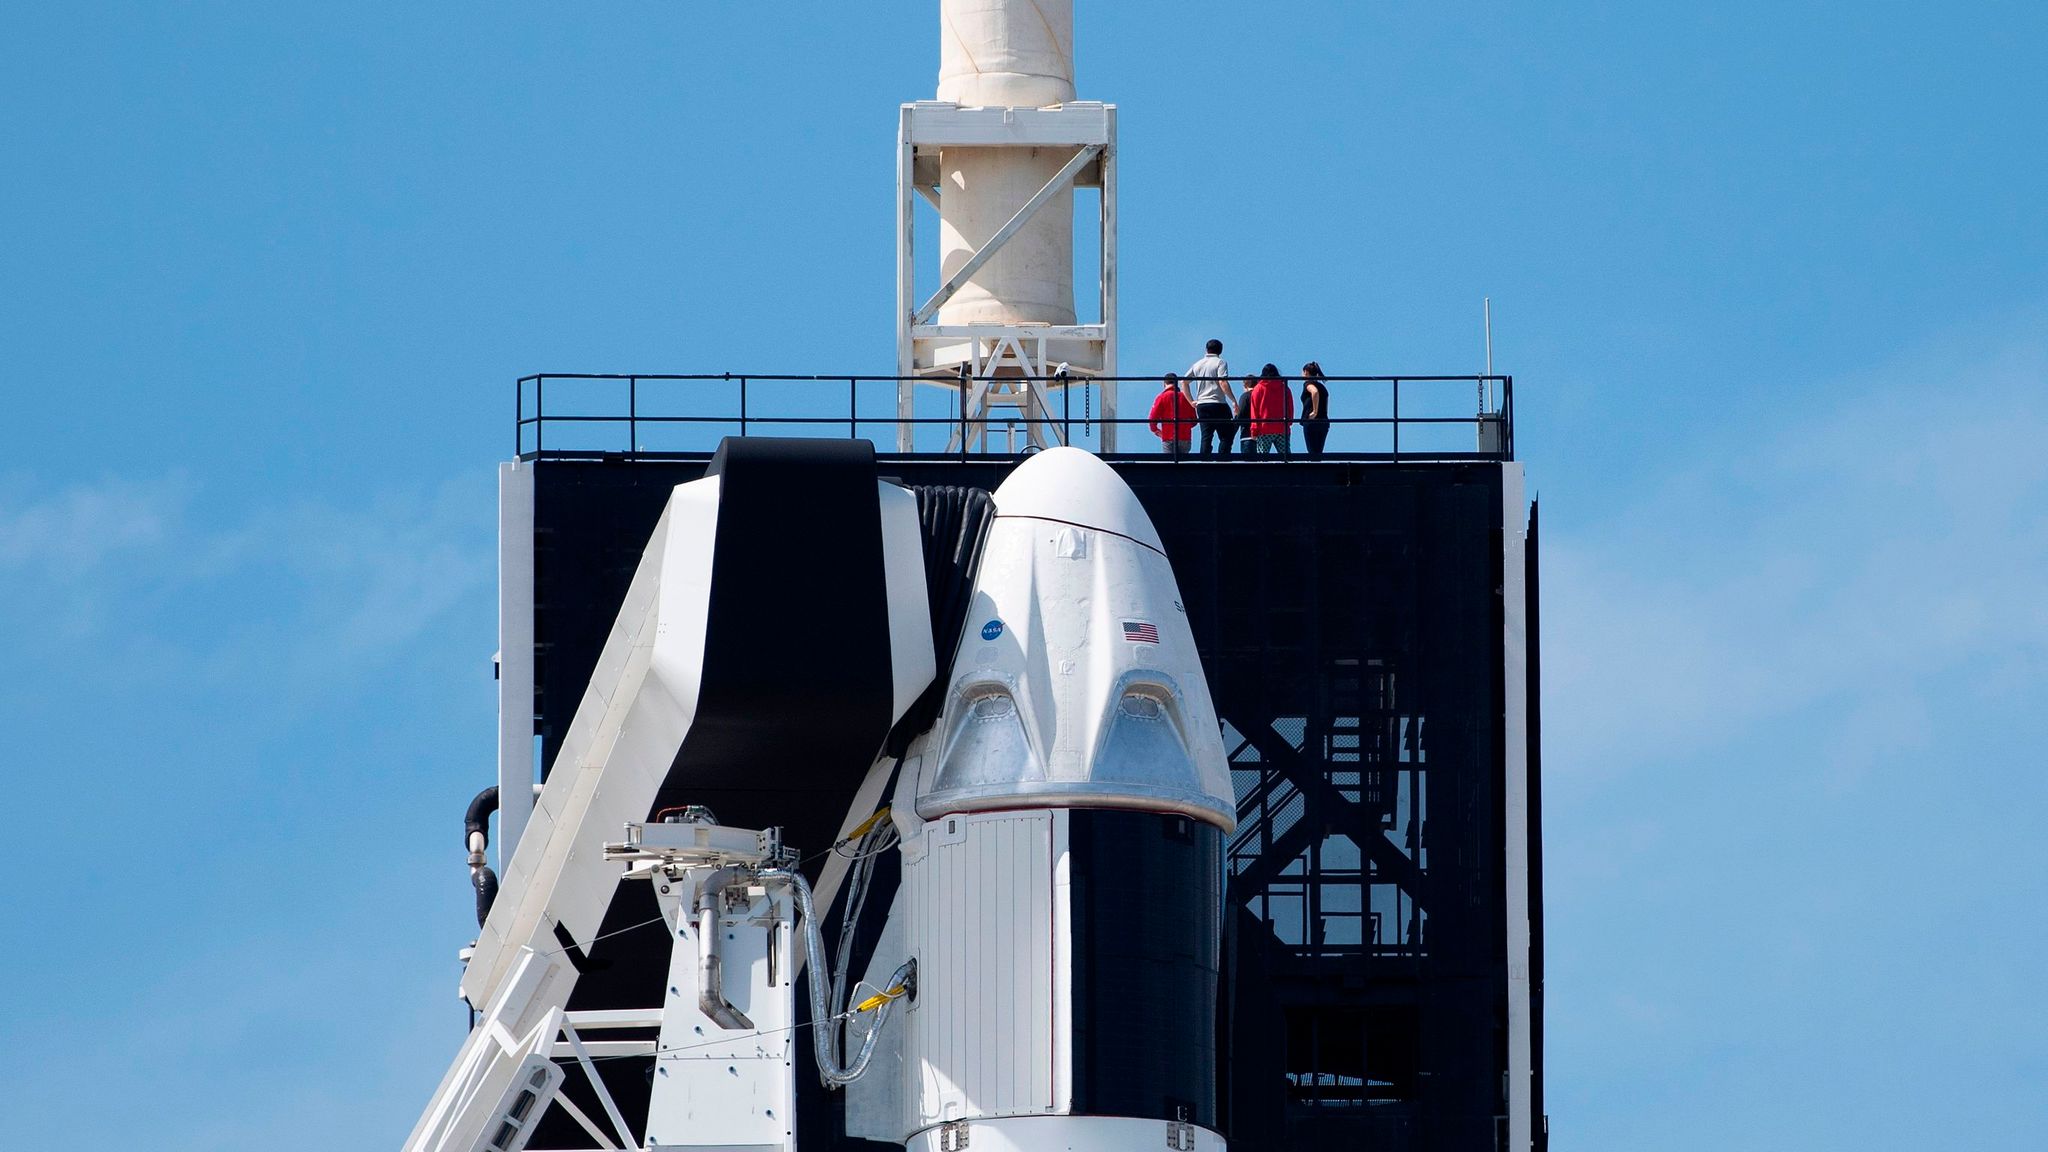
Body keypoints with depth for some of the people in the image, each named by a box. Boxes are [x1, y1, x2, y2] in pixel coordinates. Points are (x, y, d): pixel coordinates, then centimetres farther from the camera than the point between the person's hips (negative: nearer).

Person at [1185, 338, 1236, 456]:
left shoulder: (1197, 365, 15)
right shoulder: (1220, 363, -2)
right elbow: (1223, 383, -14)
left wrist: (1191, 401, 21)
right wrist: (1234, 401, -11)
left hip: (1201, 405, 5)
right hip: (1218, 403, -5)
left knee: (1206, 438, 5)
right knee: (1226, 437, 0)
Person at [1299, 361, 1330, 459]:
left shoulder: (1308, 384, -2)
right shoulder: (1322, 386, 20)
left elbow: (1315, 392, -26)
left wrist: (1315, 412, -20)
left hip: (1311, 422, -7)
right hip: (1324, 422, 7)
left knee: (1313, 453, -9)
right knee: (1318, 453, 9)